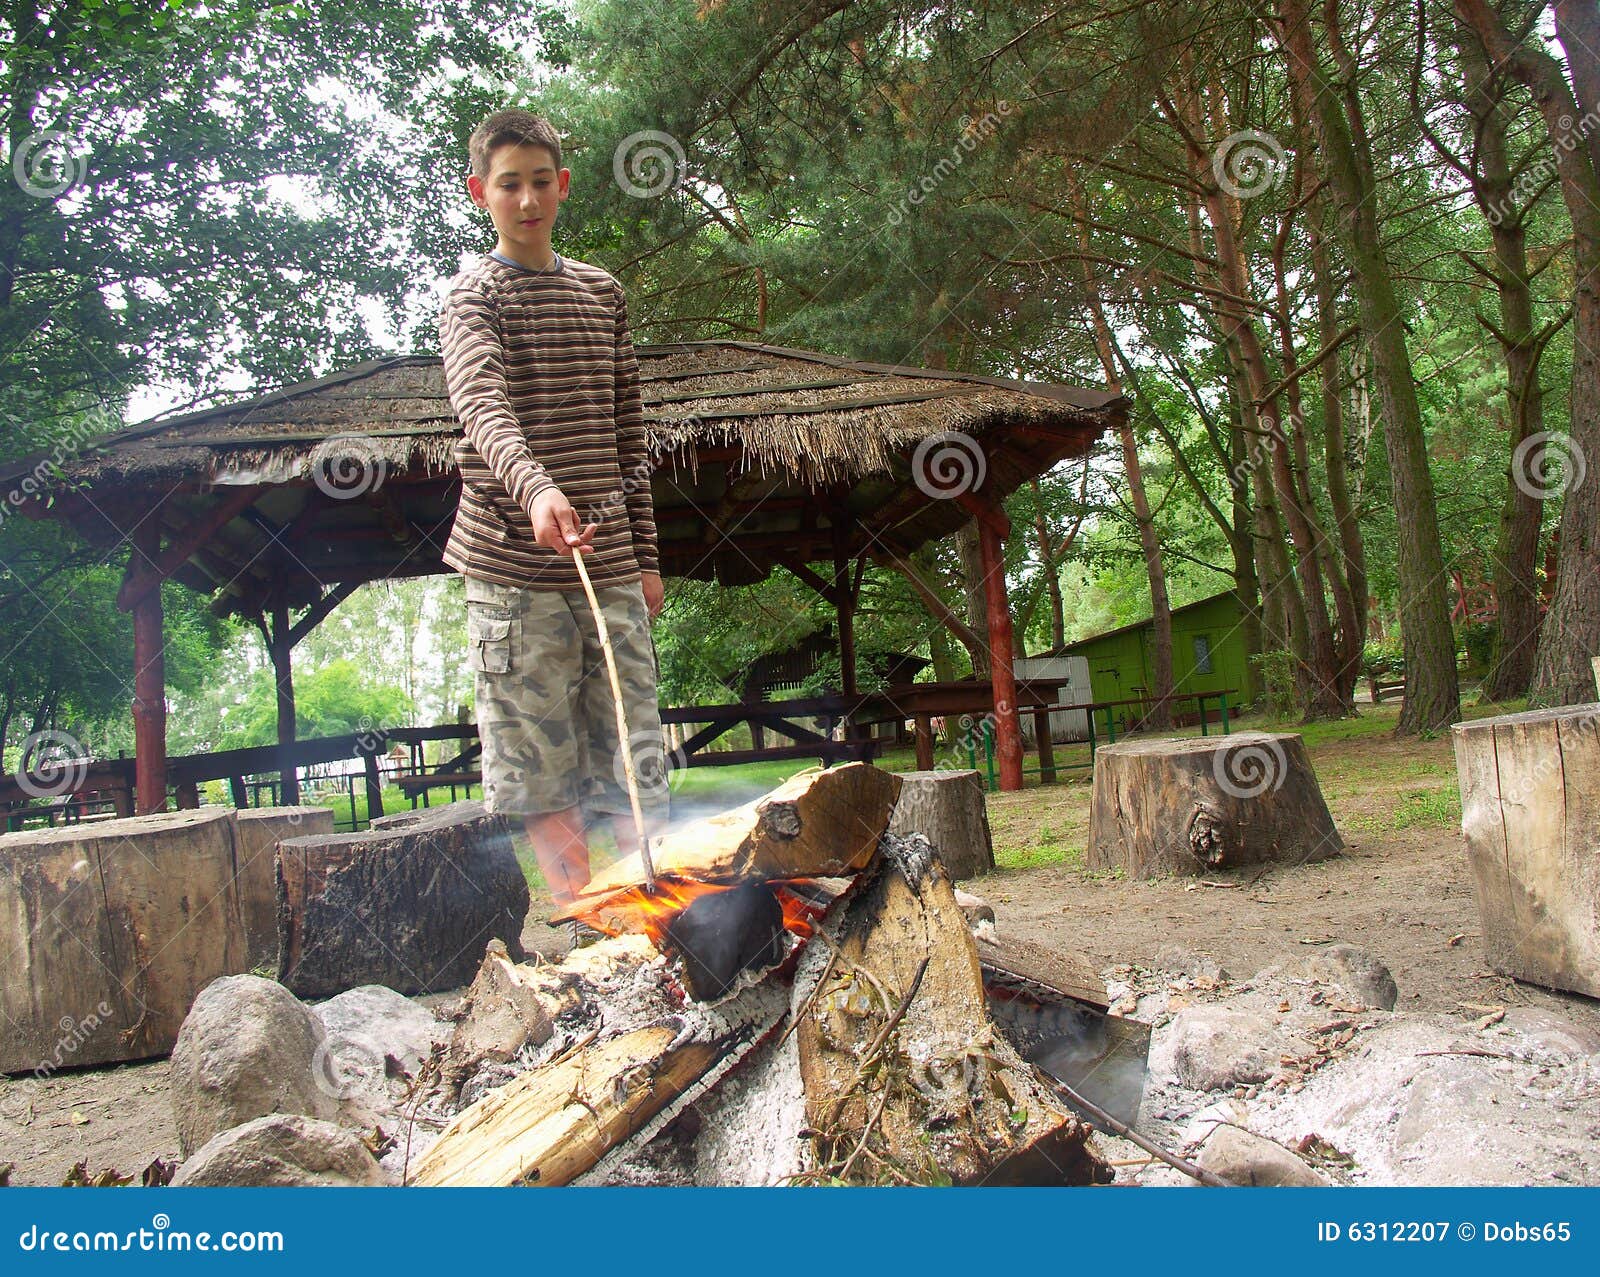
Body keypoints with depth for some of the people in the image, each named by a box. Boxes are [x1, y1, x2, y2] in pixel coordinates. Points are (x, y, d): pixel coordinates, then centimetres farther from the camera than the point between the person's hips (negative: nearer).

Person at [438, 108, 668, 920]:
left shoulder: (603, 294, 16)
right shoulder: (474, 297, 0)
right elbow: (483, 407, -20)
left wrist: (646, 554, 13)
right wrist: (536, 489, -40)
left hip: (608, 564, 5)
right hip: (515, 569, -4)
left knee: (635, 762, 6)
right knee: (543, 768, 1)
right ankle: (586, 931, 10)